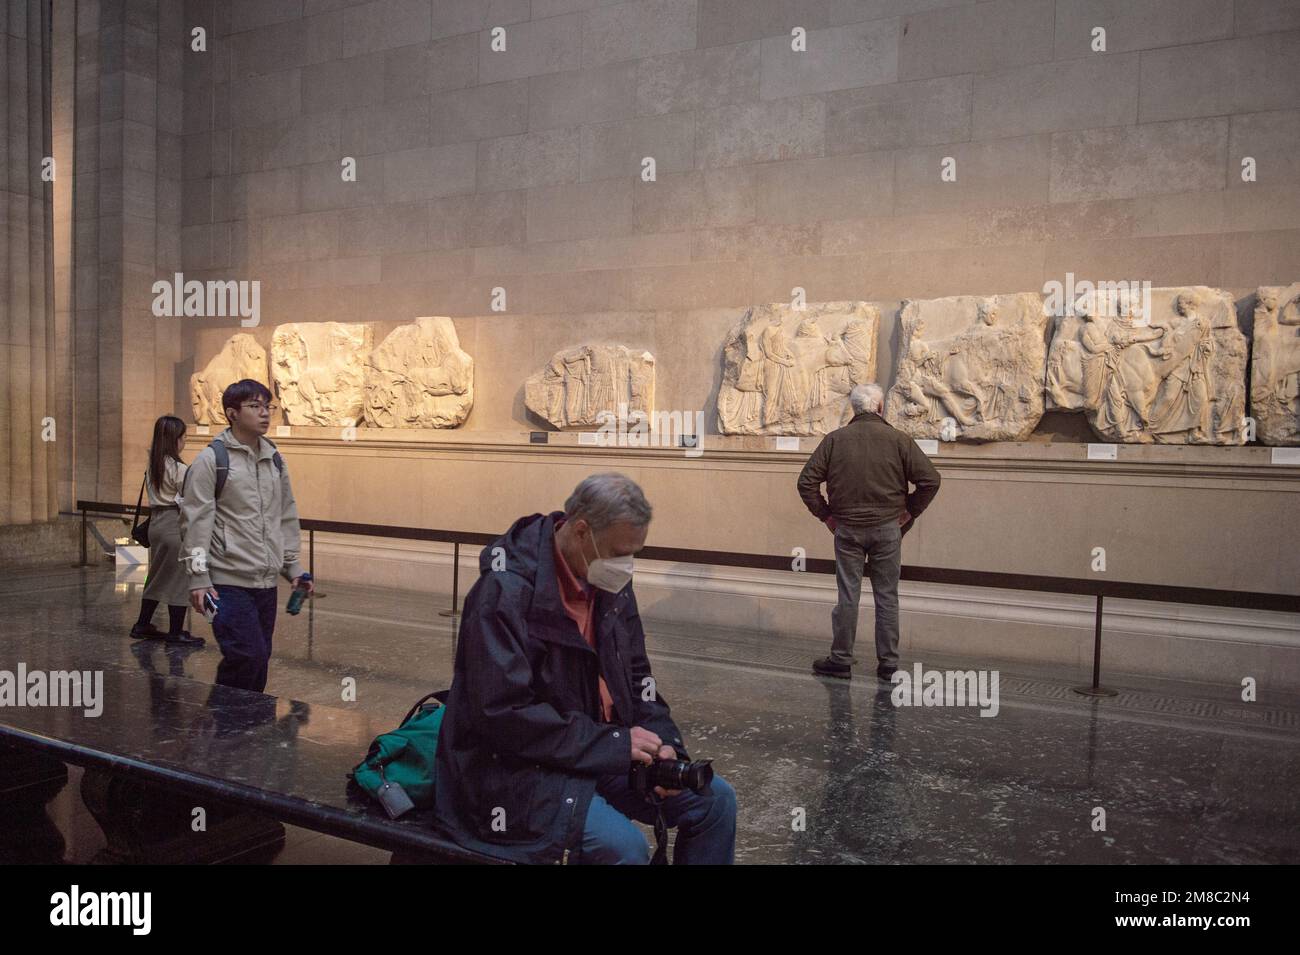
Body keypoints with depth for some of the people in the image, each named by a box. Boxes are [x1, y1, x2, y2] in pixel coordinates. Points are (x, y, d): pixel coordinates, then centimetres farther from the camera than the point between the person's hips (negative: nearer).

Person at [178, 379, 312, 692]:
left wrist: (293, 567, 16)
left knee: (260, 661, 10)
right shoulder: (211, 459, -6)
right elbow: (196, 521, -8)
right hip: (228, 583, -6)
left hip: (266, 583, 6)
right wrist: (199, 579, -12)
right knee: (246, 657, -13)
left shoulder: (274, 459, 14)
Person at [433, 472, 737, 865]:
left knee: (715, 799, 2)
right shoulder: (504, 593, -23)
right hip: (517, 770, -7)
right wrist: (613, 743, -25)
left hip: (603, 749, 8)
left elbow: (634, 677, 10)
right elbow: (502, 713, -26)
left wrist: (661, 743, -8)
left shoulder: (609, 583, 2)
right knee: (623, 844, -29)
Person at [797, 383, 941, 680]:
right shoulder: (898, 440, -3)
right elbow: (930, 479, -6)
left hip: (847, 529, 1)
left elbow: (806, 482, -3)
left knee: (847, 596, 7)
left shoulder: (835, 439, -1)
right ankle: (888, 663, 15)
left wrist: (825, 514, 7)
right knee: (887, 597, 8)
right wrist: (910, 511, 5)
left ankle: (840, 660, 14)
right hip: (887, 529, 0)